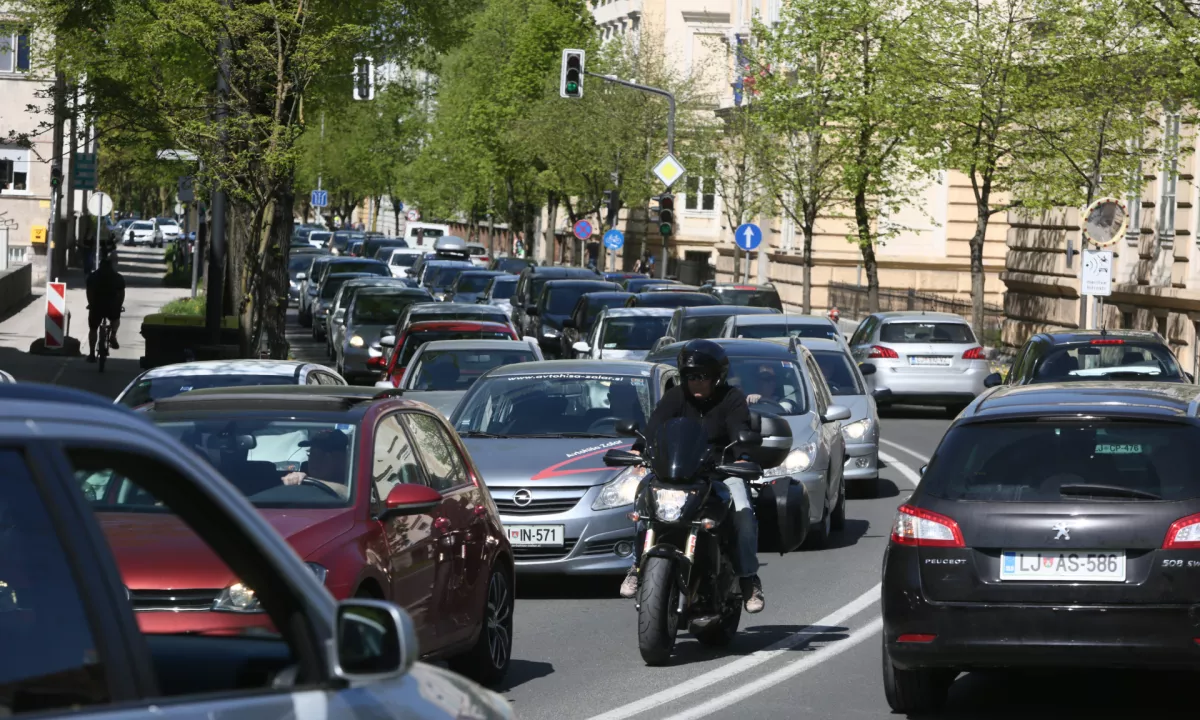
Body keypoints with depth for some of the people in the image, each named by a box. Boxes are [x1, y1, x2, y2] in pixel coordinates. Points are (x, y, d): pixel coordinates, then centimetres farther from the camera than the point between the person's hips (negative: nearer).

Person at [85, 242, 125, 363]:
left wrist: (91, 304, 15)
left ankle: (92, 354, 12)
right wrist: (118, 306, 16)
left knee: (93, 329, 16)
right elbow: (121, 294, 3)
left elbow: (89, 292, 2)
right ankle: (112, 336, 12)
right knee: (116, 319, 34)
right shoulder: (118, 278, 2)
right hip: (112, 307, 0)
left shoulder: (92, 276, 0)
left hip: (96, 306, 0)